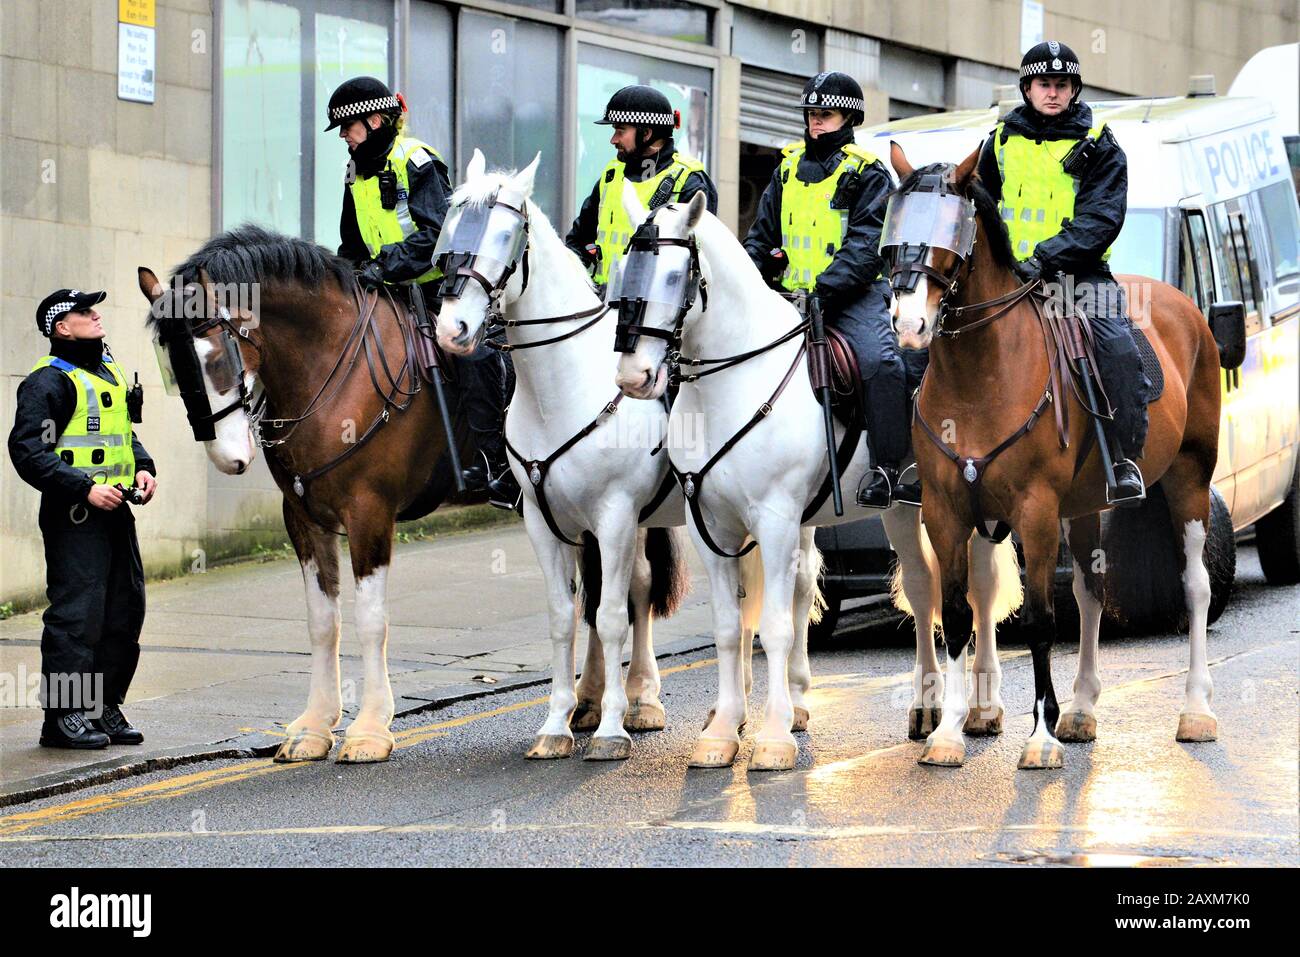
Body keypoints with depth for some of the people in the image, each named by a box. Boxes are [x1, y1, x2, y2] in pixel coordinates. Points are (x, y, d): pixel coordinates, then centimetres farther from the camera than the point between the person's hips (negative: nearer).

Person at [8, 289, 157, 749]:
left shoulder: (110, 370, 17)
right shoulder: (50, 380, -11)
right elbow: (28, 451, -18)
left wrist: (142, 467, 9)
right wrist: (85, 488, -23)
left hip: (116, 510, 9)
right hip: (75, 516, -9)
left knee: (126, 609, 12)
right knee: (76, 613, -7)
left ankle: (104, 708, 22)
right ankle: (63, 716, -1)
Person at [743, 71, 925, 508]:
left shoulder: (868, 174, 0)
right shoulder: (789, 168, 16)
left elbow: (866, 247, -11)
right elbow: (763, 233, 19)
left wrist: (824, 290, -24)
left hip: (853, 292, -5)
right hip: (791, 293, 5)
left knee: (881, 360, -27)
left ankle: (887, 470, -21)